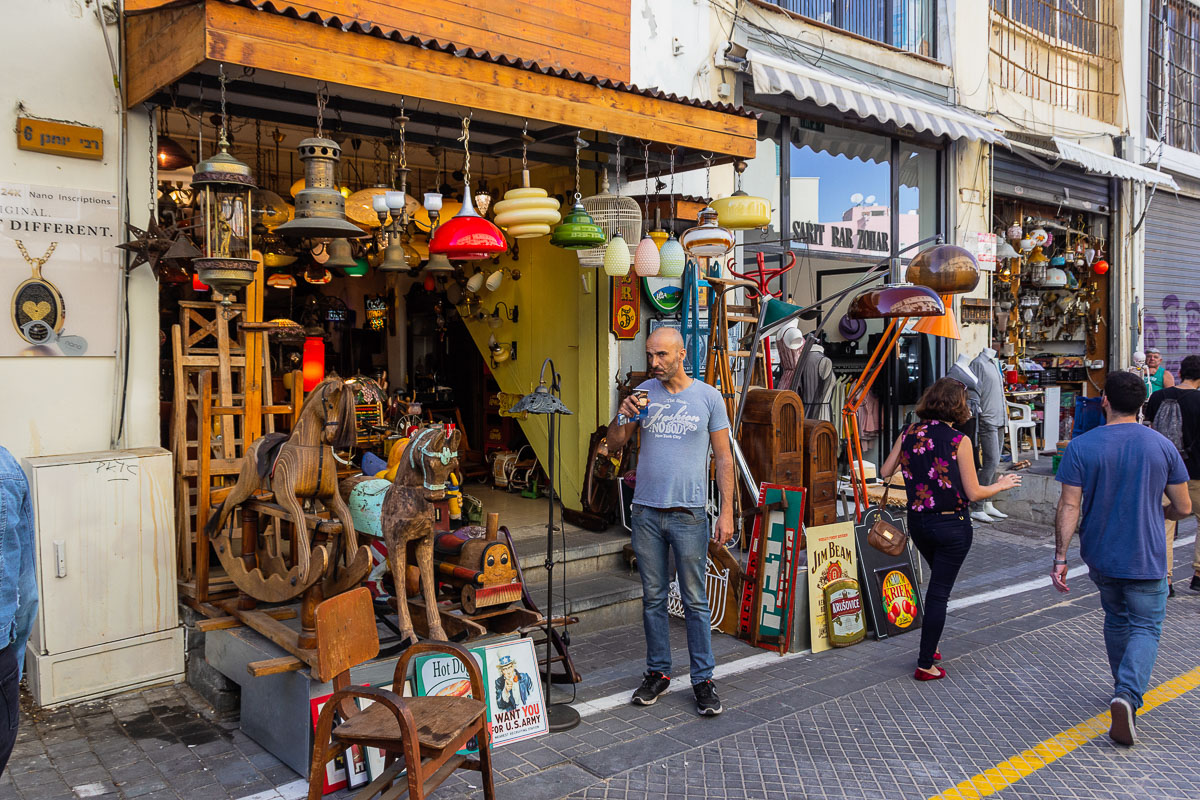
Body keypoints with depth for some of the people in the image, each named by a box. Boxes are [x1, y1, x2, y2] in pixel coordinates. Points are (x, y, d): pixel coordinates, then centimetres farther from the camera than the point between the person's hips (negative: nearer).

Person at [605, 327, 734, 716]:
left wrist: (727, 512, -4)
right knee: (653, 597, 11)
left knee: (695, 601, 3)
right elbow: (614, 446, 9)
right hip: (646, 511, 3)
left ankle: (703, 679, 13)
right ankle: (658, 672, 23)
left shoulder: (708, 397, 0)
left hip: (688, 513, -3)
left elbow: (724, 458, 2)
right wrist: (622, 418, -11)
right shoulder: (644, 392, 7)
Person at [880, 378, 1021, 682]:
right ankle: (925, 664, 9)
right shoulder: (959, 441, -16)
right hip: (951, 525, -5)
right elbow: (973, 493, -12)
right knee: (940, 592, 4)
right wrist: (1001, 485, 6)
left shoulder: (909, 433, -3)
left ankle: (929, 647, 34)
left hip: (918, 521, 5)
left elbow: (885, 472, 5)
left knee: (938, 582, 27)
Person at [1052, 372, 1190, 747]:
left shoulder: (1081, 446, -10)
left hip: (1100, 556, 1)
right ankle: (1128, 694, -16)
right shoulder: (1162, 446, -6)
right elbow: (1183, 508, 0)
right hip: (1146, 557, -1)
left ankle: (1124, 691, 36)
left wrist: (1060, 557, -11)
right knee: (1145, 627, 7)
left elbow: (1069, 506, -14)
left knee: (1116, 620, 21)